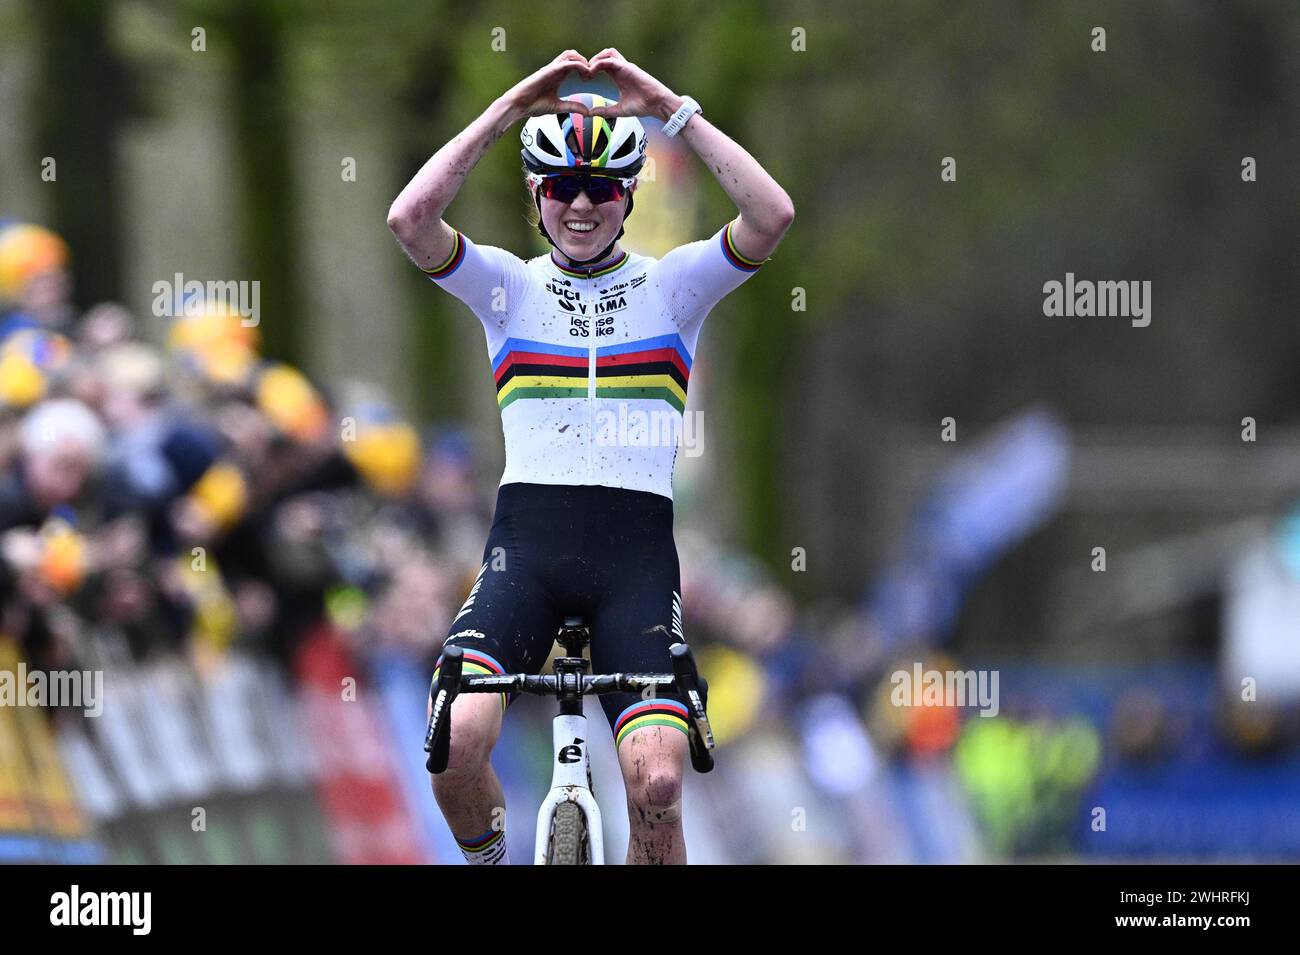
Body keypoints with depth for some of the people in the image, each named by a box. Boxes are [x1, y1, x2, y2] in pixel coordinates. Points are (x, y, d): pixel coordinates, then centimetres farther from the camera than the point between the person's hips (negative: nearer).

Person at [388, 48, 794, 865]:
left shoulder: (672, 285, 10)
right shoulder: (510, 285, 10)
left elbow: (772, 215, -8)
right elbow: (410, 218, -8)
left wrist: (672, 109, -9)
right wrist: (509, 110, -8)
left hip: (637, 550, 0)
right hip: (527, 542, 0)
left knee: (657, 783, -17)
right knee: (457, 744, -23)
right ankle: (489, 864, 7)